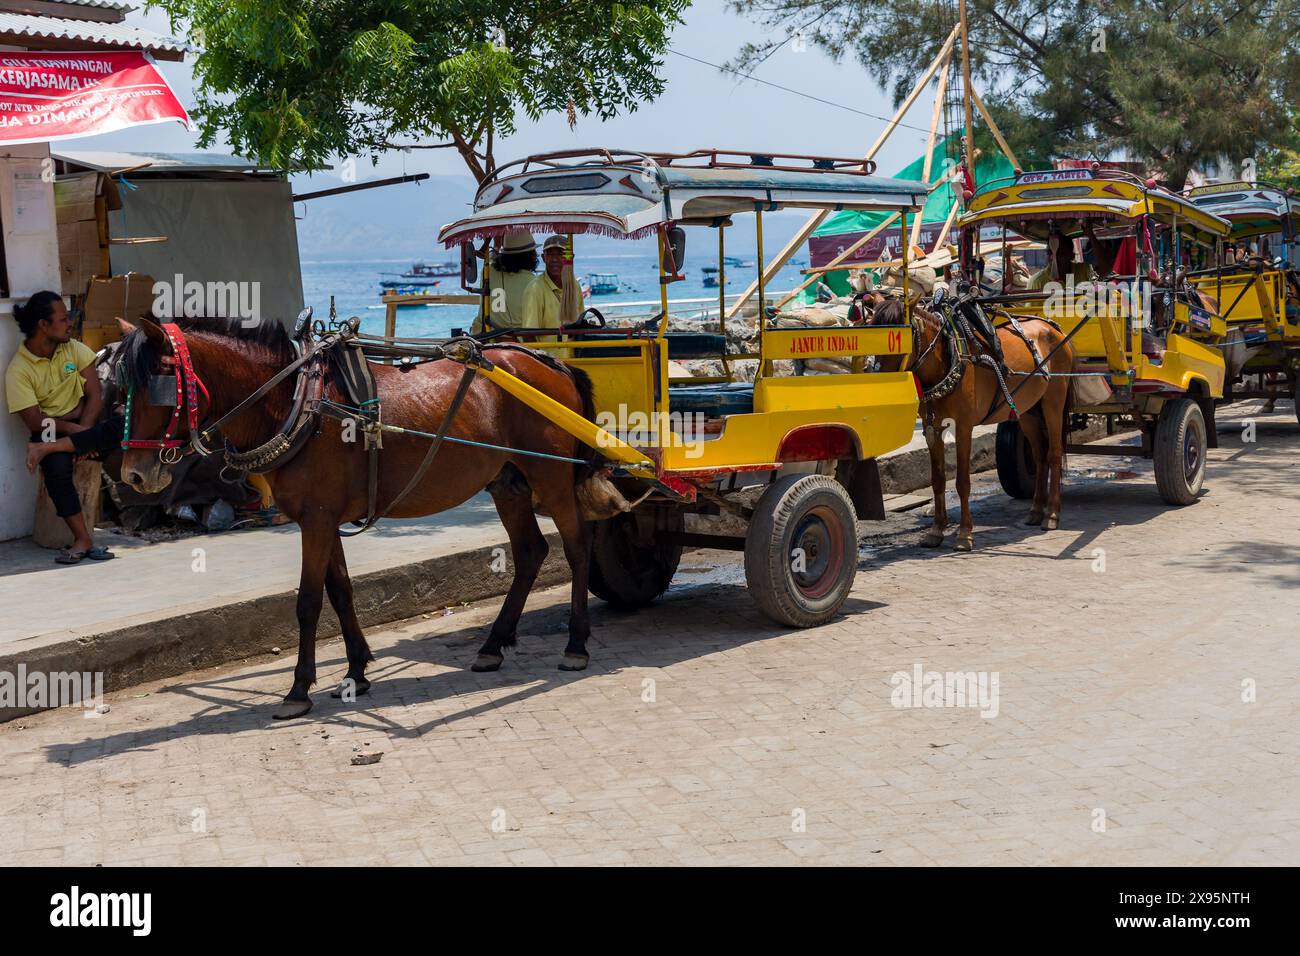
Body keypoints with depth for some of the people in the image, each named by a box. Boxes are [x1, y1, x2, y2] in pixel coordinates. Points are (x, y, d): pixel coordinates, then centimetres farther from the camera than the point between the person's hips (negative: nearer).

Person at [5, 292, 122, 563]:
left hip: (83, 422, 3)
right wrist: (76, 430, -22)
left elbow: (95, 396, -5)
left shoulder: (75, 349, -1)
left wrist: (84, 430, -20)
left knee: (123, 425, -29)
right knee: (56, 467, -36)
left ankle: (47, 449, -31)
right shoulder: (18, 370, -12)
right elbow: (35, 422, -15)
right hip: (50, 430, -3)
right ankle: (83, 540, -30)